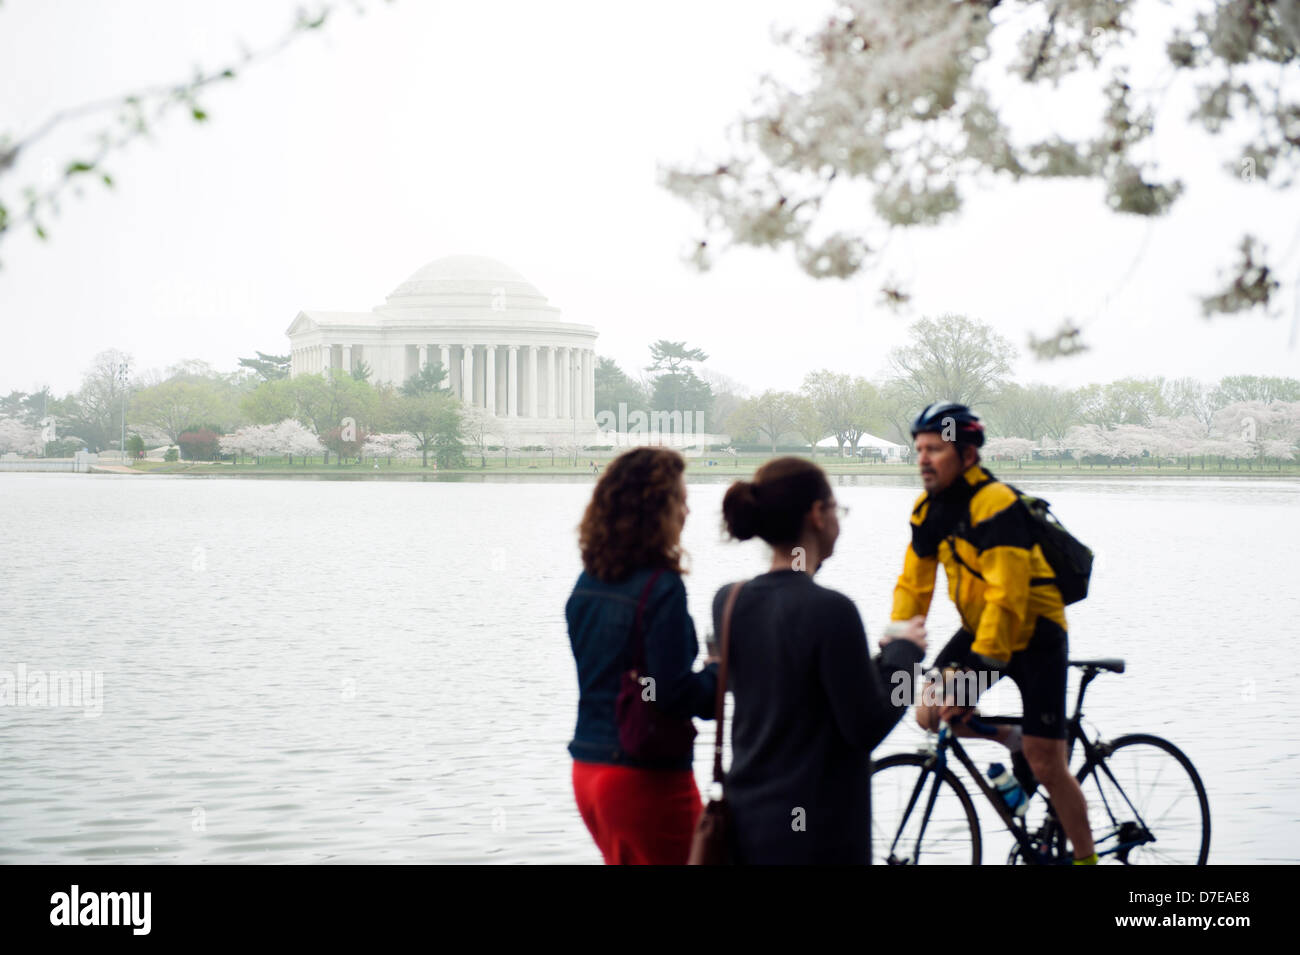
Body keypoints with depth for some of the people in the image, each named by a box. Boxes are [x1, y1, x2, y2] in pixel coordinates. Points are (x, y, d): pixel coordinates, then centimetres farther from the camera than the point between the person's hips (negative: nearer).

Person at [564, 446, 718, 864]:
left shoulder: (588, 583, 6)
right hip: (647, 778, -8)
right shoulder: (662, 588, -18)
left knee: (623, 859, 20)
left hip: (587, 768, 8)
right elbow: (676, 695, -20)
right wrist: (723, 672, -3)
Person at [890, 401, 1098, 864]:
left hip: (1034, 633, -7)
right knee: (930, 713, -9)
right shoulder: (928, 508, -2)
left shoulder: (996, 504, -27)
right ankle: (1013, 742, 18)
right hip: (979, 627, 7)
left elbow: (1007, 598, -31)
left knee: (1046, 765, -7)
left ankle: (1086, 856, 11)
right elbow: (913, 583, 1)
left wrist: (981, 667, -36)